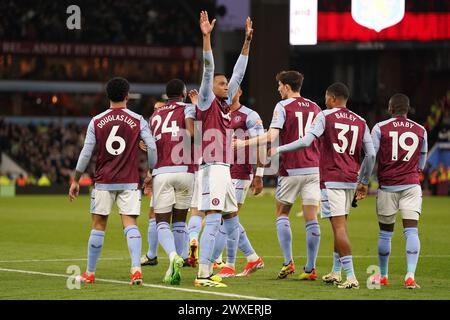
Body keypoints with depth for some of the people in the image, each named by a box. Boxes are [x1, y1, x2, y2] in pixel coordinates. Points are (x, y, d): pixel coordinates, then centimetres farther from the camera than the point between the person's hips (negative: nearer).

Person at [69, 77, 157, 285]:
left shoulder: (96, 122, 1)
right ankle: (136, 268, -21)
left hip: (103, 182, 1)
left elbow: (86, 153, 0)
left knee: (98, 226, 8)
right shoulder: (138, 121, -1)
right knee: (130, 224, -3)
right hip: (129, 182, -1)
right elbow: (152, 147, -6)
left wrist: (75, 181, 7)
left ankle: (90, 273, 16)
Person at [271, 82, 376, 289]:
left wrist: (278, 150, -6)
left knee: (339, 226, -9)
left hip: (331, 179, -6)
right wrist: (364, 182, 20)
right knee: (340, 225, 18)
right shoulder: (360, 122, 11)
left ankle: (351, 277, -16)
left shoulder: (325, 116, -4)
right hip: (351, 180, 6)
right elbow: (371, 154, 9)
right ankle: (336, 272, 24)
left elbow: (306, 141, -15)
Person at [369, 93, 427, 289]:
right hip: (411, 185, 1)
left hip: (387, 186, -1)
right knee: (411, 231, -5)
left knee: (385, 233, 11)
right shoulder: (421, 131, 7)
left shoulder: (380, 128, -1)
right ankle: (410, 275, -20)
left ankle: (382, 276, 23)